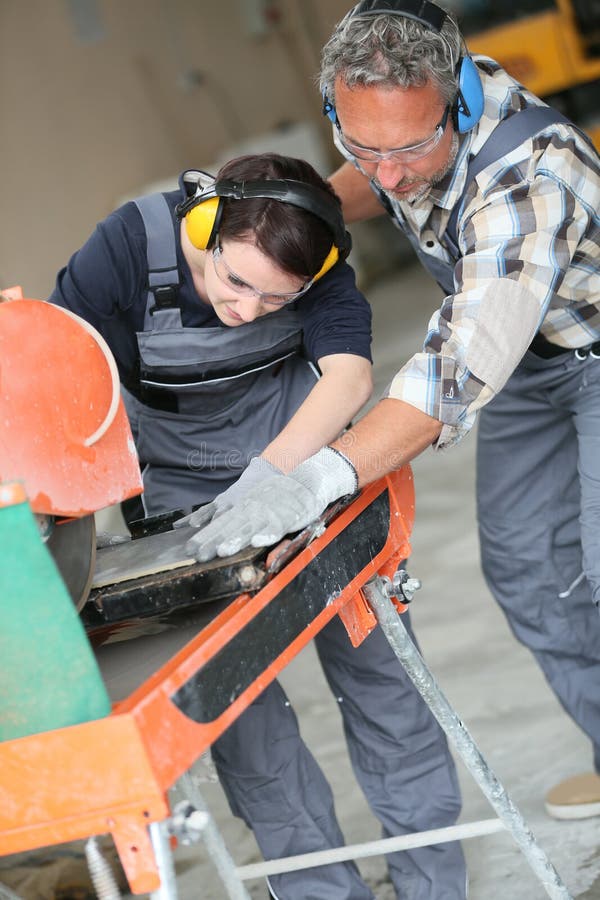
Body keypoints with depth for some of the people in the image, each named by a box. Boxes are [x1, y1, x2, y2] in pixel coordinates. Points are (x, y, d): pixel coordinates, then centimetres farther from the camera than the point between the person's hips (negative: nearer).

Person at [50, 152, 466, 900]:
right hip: (183, 496, 0)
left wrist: (268, 475, -44)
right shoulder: (128, 247, -24)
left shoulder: (315, 264, -21)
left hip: (305, 465, 1)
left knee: (369, 658, 3)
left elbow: (348, 375, -32)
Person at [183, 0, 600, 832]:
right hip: (530, 358, 7)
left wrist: (321, 478, -56)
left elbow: (462, 368, -48)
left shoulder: (526, 178, -41)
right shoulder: (394, 116, -18)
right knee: (524, 565, 7)